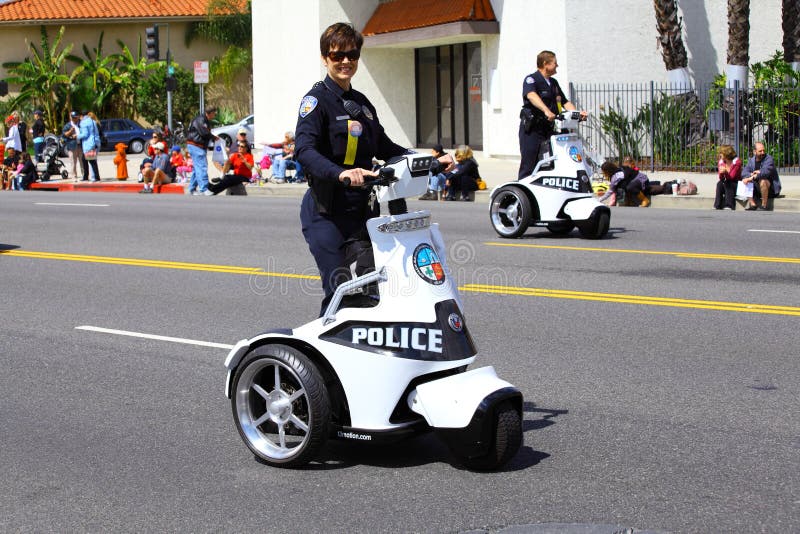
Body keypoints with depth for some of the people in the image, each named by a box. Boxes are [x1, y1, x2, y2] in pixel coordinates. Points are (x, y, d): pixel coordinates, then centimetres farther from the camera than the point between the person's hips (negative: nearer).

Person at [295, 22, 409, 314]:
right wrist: (340, 173, -40)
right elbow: (304, 149, -23)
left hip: (363, 210, 7)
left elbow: (383, 146, 27)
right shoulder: (316, 100, -7)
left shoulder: (362, 103, 17)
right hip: (326, 212, -7)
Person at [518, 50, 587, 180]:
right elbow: (532, 96, -28)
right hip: (532, 130, -7)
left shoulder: (553, 82, 19)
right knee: (528, 166, -8)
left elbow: (565, 102, 22)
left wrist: (577, 114, 3)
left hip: (549, 129, 8)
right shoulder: (531, 80, -8)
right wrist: (546, 111, -44)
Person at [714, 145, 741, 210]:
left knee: (727, 184, -33)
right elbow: (721, 178, -5)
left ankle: (729, 207, -41)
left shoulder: (737, 162, -13)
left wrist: (726, 172, -37)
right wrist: (721, 173, -27)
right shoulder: (721, 162, 2)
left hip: (736, 185, -4)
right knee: (719, 184, -27)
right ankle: (717, 207, -33)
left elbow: (732, 177, -19)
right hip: (726, 183, 4)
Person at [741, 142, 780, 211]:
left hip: (772, 189, -6)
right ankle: (752, 204, -16)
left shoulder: (769, 159, -11)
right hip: (757, 189, 6)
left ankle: (764, 205, -26)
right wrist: (752, 174, -22)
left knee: (762, 181, -36)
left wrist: (753, 177, -31)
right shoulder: (751, 160, 8)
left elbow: (766, 172, -29)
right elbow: (744, 172, -4)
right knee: (744, 182, -10)